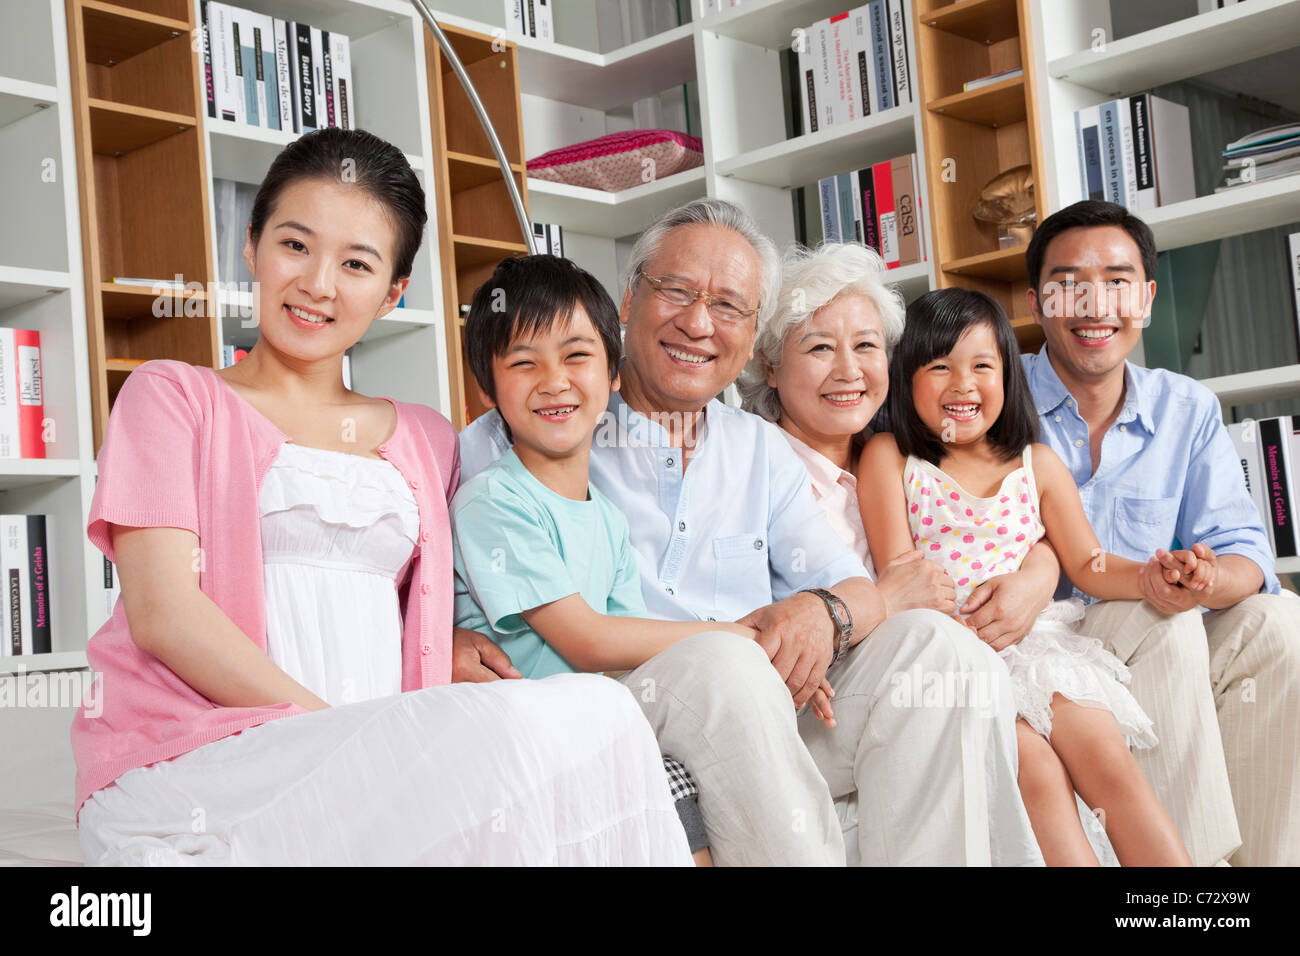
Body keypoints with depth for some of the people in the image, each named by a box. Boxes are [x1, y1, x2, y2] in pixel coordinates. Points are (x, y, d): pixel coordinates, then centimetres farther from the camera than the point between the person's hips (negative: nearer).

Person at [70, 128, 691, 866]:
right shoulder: (174, 397, 10)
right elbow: (162, 610, -4)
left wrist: (459, 643, 2)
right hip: (190, 768, -4)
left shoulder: (427, 441, 22)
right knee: (538, 728, -30)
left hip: (385, 771, 5)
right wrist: (340, 731, -16)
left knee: (598, 710, -26)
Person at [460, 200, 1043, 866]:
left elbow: (854, 588, 11)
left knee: (931, 641, -18)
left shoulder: (761, 449, 19)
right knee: (722, 659, -36)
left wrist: (822, 612, -13)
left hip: (771, 721, 5)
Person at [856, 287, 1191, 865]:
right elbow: (898, 576, -1)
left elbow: (1087, 565, 12)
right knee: (1038, 773, -25)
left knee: (1104, 754, -19)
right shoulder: (889, 458, 5)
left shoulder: (1037, 464, 14)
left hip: (1032, 639, 3)